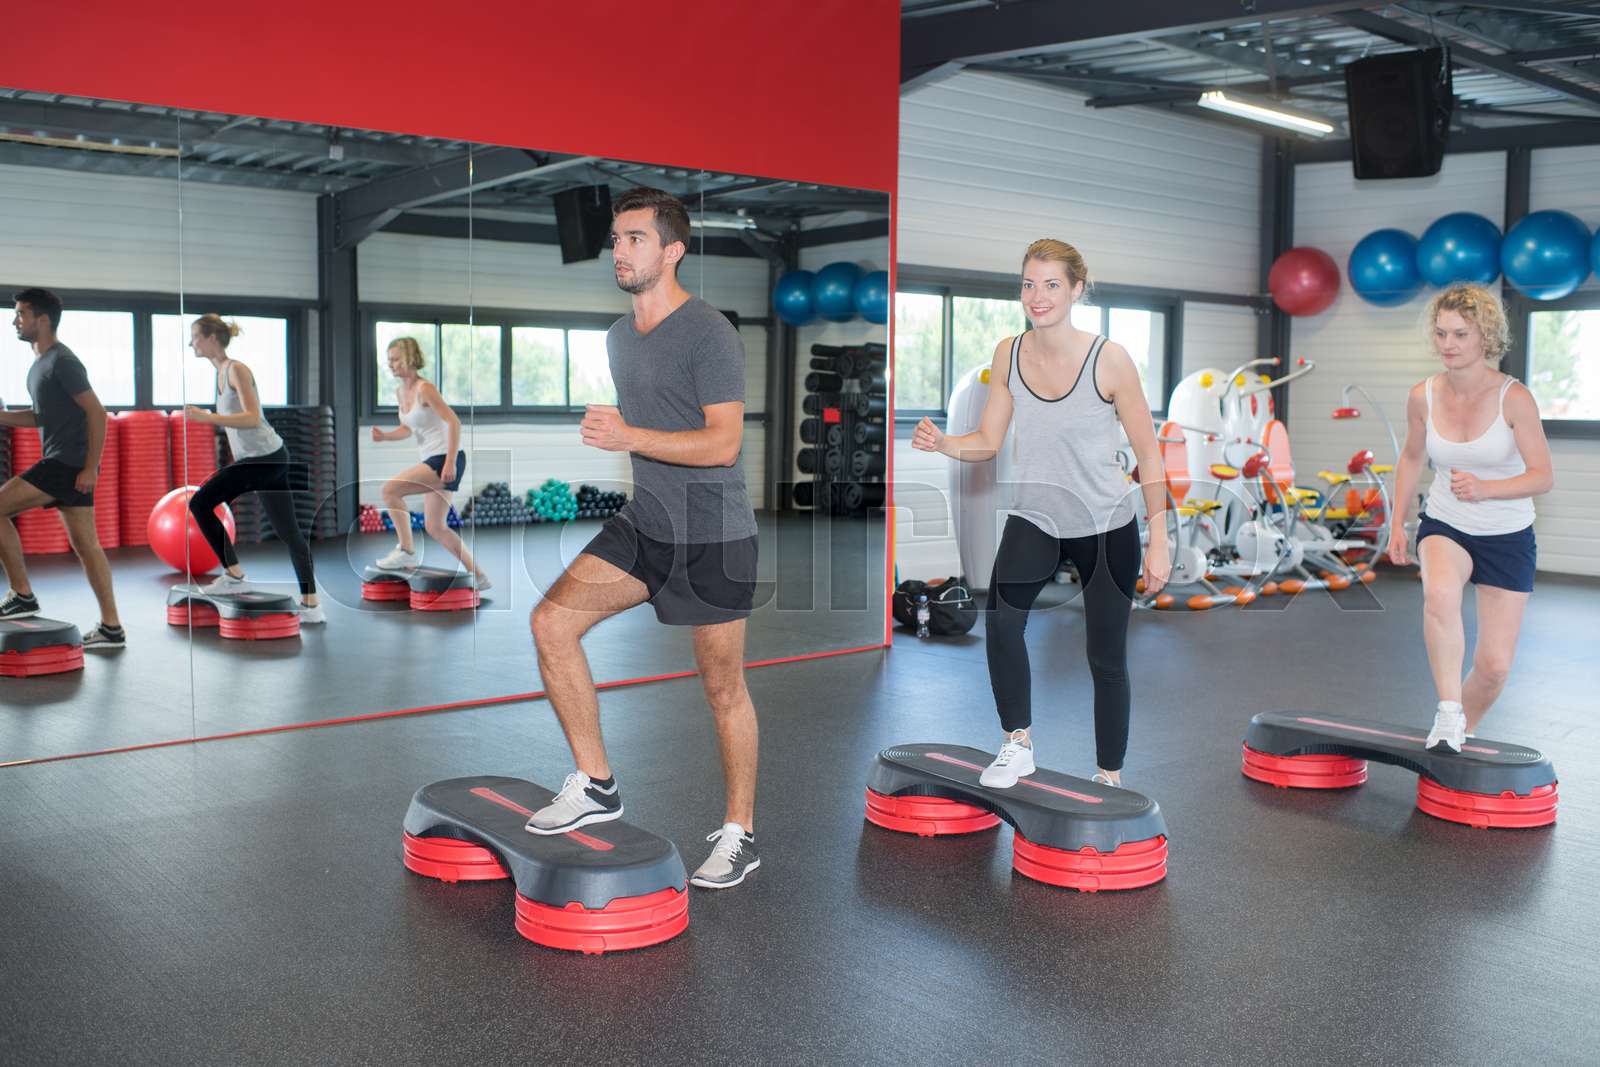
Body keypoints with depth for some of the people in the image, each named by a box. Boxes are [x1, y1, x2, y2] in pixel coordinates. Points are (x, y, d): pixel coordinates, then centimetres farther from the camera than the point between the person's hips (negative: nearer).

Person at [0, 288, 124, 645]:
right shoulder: (40, 363, 17)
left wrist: (90, 468, -20)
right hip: (62, 464, 10)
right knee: (85, 545, 7)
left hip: (68, 464, -10)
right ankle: (111, 627, 9)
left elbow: (96, 412, -17)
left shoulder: (62, 361, -12)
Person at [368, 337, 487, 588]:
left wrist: (450, 462, -26)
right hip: (432, 460, 10)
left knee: (390, 489, -18)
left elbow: (454, 422, -20)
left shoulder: (424, 388, -15)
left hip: (446, 458, -10)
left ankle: (406, 551, -6)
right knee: (434, 527, 11)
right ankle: (478, 576, 19)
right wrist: (385, 435, 0)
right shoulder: (400, 392, 10)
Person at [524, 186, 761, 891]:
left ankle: (740, 833, 18)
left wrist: (629, 437, -28)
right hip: (643, 522, 7)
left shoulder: (710, 335, -14)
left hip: (713, 536, -7)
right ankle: (594, 785, 6)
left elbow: (723, 442, -21)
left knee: (723, 688, 2)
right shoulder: (620, 336, 12)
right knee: (552, 621, -6)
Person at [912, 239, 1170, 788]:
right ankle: (1018, 744, -2)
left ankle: (1109, 779, 27)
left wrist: (1159, 541, -12)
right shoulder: (1008, 354, -4)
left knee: (1106, 658, 6)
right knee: (1001, 616, -23)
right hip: (1034, 520, 2)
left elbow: (1149, 455, -10)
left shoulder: (1109, 359, -16)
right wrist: (941, 443, -20)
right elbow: (988, 441, 1)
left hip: (1105, 528, -2)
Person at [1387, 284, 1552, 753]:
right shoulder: (1423, 396, -8)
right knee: (1440, 592, -36)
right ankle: (1448, 713, -25)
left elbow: (1543, 476, -20)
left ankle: (1463, 731, 30)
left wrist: (1485, 489, -38)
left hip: (1507, 537, -1)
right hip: (1444, 525, 1)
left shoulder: (1513, 397, -18)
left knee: (1494, 666, 0)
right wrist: (1397, 523, 7)